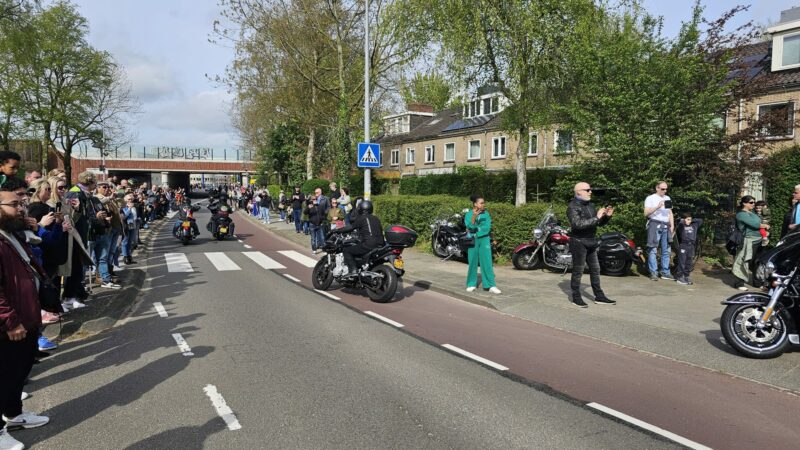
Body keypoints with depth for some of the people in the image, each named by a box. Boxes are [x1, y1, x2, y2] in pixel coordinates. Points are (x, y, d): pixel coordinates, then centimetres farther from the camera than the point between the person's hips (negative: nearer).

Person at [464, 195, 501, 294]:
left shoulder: (486, 214, 3)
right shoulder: (469, 214, -1)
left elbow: (487, 227, -8)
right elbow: (470, 227, -17)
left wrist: (476, 230, -12)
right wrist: (474, 216, -30)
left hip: (484, 240, 1)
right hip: (472, 241, -1)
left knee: (487, 263, -4)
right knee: (473, 262, 6)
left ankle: (491, 286, -5)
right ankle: (472, 284, 17)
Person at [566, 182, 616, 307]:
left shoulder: (590, 205, 13)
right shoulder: (573, 206, -13)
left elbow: (600, 223, 17)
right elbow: (577, 224, -27)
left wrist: (607, 216, -3)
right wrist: (596, 218, -28)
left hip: (591, 243, 8)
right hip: (579, 243, -8)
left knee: (595, 270, 12)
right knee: (578, 271, -1)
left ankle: (599, 296, 20)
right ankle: (576, 297, 8)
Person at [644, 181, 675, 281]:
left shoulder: (667, 198, 20)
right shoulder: (650, 198, 2)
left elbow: (670, 213, 21)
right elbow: (646, 213, -7)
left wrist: (672, 225, 11)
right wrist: (657, 207, -18)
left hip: (666, 226, 6)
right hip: (655, 225, -6)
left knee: (666, 250, 5)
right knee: (653, 250, -6)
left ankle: (665, 273, 10)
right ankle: (653, 273, -5)